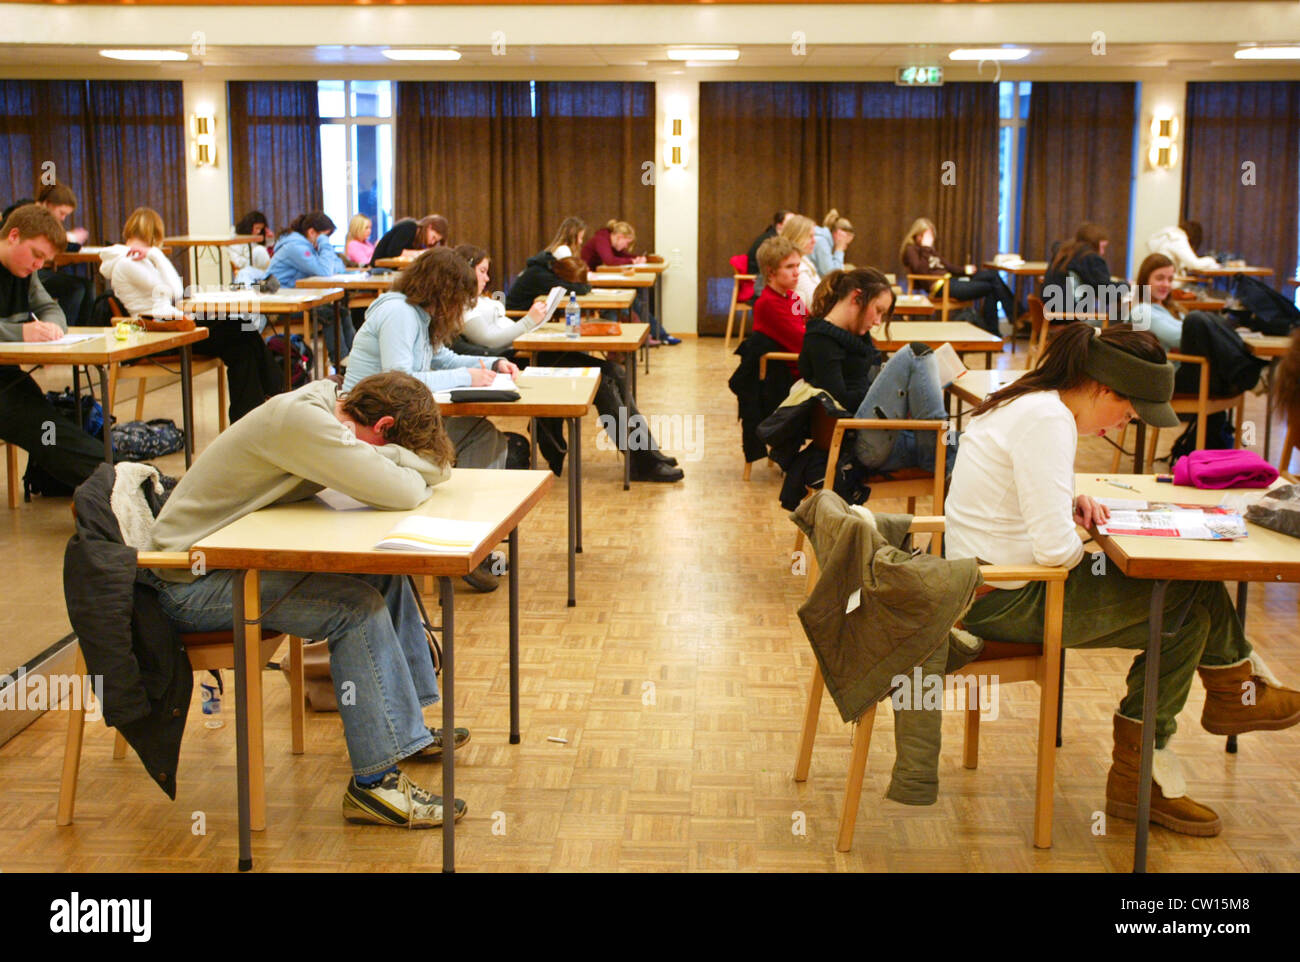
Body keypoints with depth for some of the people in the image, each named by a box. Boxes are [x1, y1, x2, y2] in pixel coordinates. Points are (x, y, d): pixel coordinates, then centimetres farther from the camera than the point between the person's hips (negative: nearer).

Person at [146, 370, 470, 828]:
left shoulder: (328, 403, 3)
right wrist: (399, 463, -9)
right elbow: (402, 493, -31)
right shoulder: (300, 420, -26)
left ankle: (406, 727, 17)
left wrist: (385, 458, -15)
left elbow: (439, 469, 5)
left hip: (234, 555, 10)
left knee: (384, 572, 7)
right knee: (358, 607, -23)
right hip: (191, 582, -10)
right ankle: (375, 781, -14)